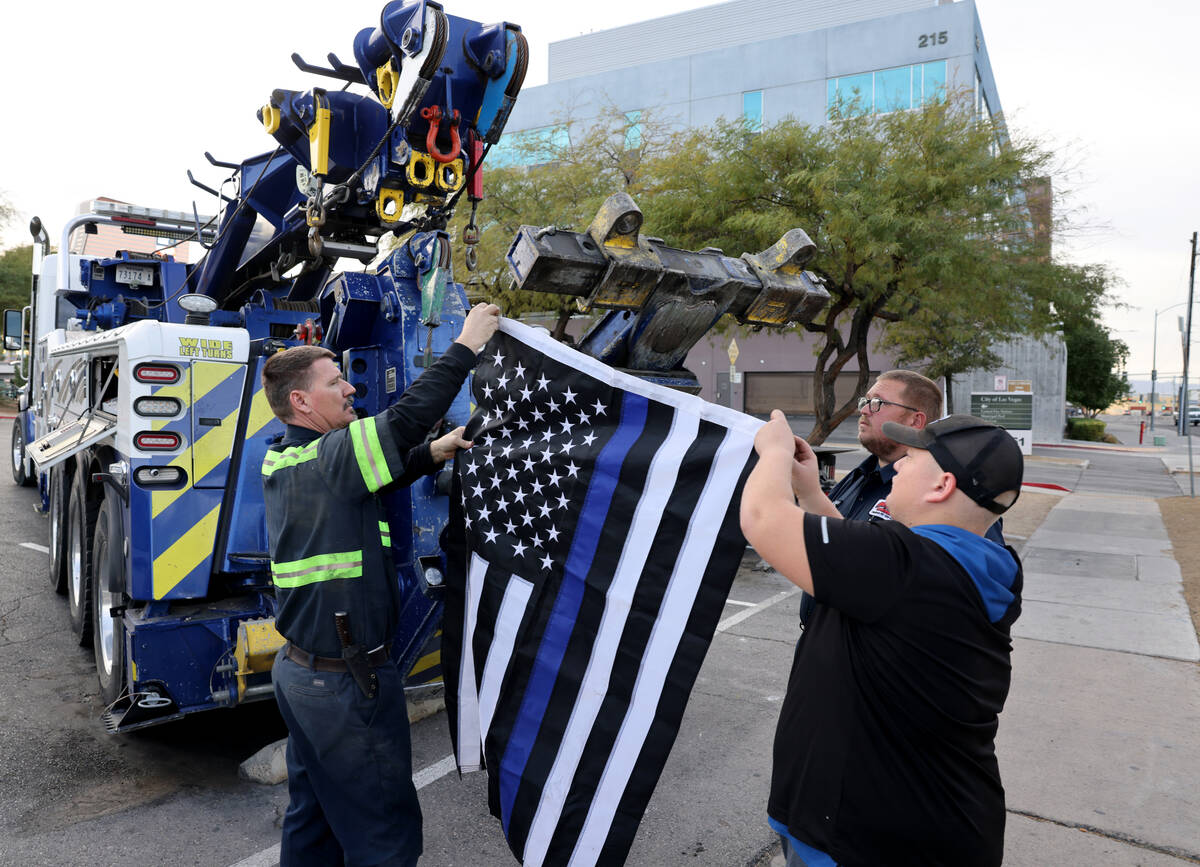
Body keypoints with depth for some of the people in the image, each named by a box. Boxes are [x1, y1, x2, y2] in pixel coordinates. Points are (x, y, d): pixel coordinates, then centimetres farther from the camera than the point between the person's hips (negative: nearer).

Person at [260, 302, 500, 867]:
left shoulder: (282, 461, 8)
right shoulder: (325, 458, -20)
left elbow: (366, 480, 15)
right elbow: (404, 417, -28)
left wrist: (433, 454, 4)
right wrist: (465, 346, -19)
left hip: (299, 669, 10)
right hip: (347, 683, -10)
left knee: (312, 815, 23)